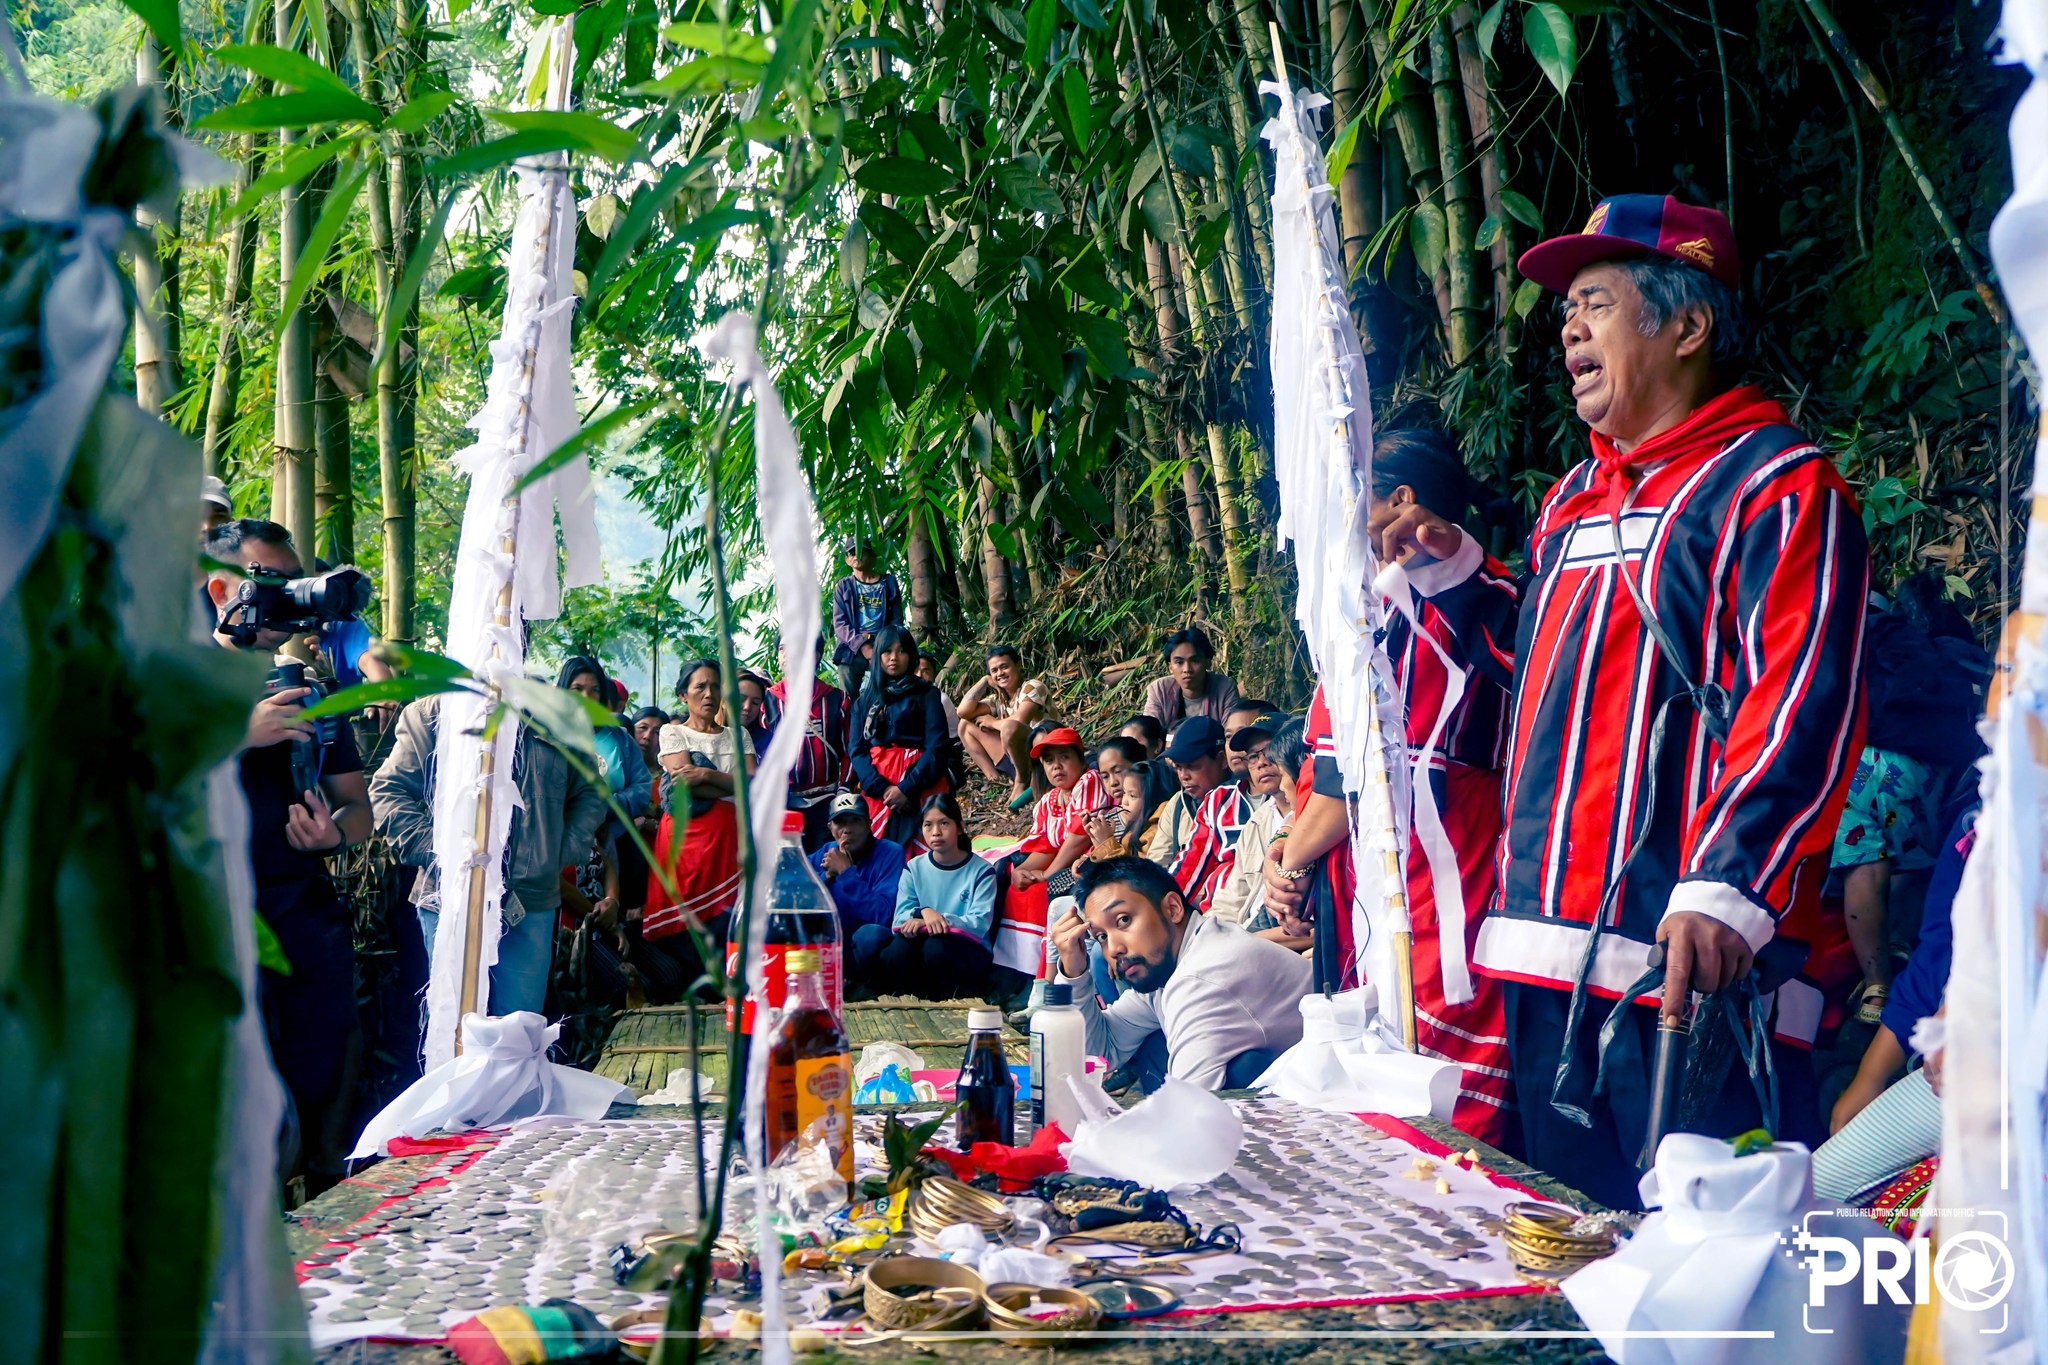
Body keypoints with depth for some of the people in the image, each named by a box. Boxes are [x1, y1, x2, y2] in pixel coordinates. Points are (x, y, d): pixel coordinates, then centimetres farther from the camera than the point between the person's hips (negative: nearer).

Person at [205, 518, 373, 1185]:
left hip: (311, 912, 4)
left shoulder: (311, 689, 18)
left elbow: (358, 807, 19)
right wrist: (239, 735, -18)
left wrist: (335, 831, -4)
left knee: (320, 1100, 7)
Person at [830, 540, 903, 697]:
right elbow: (839, 623, 6)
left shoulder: (888, 583, 16)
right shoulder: (843, 586, 15)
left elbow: (897, 620, 12)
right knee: (848, 697, -10)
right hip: (852, 648, 0)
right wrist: (862, 645, -10)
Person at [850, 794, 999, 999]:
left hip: (967, 952, -2)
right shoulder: (914, 868, 9)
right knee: (902, 943, -32)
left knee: (936, 946, -35)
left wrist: (940, 919, -25)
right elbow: (900, 919, 0)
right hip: (916, 954, 2)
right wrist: (924, 912, -23)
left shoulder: (981, 870, -1)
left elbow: (979, 923, -10)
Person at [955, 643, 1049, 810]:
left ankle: (1022, 782, -15)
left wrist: (992, 723, -4)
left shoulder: (1032, 687, -7)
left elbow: (1018, 722, -23)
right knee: (966, 725, 10)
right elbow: (964, 711, -2)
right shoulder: (998, 699, 12)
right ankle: (994, 779, -6)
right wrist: (984, 681, 2)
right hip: (1016, 761, 8)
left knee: (1009, 727, -37)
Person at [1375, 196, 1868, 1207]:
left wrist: (1728, 890, -28)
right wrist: (1453, 575, 17)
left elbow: (1802, 709, -18)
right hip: (1550, 960, 9)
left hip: (1689, 965, -8)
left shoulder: (1775, 484, -7)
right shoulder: (1575, 497, 20)